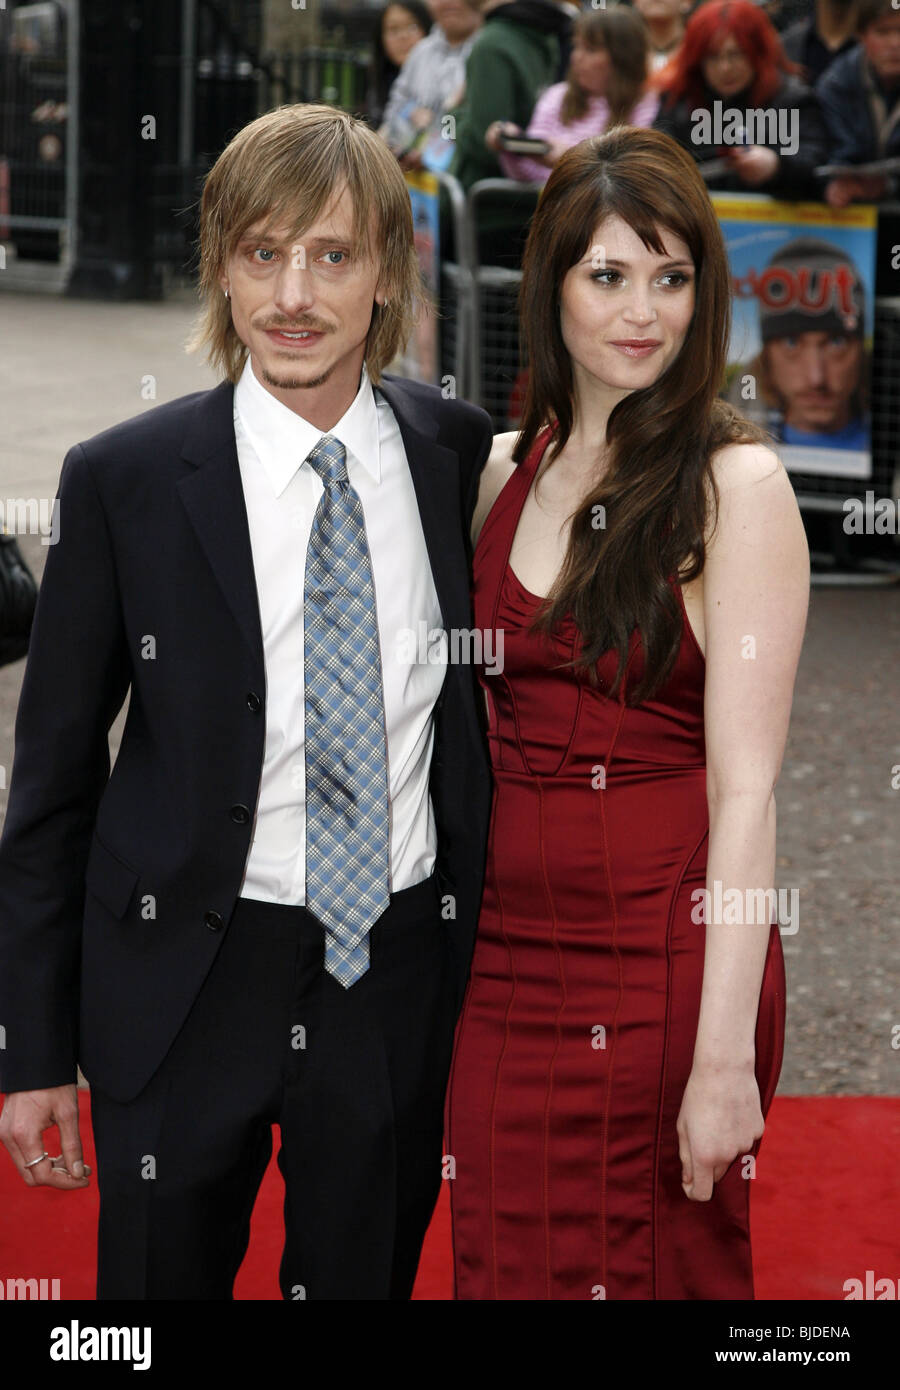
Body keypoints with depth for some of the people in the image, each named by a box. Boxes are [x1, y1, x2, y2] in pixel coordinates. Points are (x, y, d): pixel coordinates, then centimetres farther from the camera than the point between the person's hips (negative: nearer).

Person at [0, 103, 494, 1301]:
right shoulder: (122, 482, -10)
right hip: (188, 978, -2)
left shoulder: (456, 450, -2)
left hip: (400, 975, 2)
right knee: (160, 1282, 10)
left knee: (370, 1279, 16)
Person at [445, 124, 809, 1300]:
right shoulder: (504, 472, 8)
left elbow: (745, 784, -14)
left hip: (666, 955, -5)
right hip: (509, 953, 5)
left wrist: (726, 1053, -18)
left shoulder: (738, 485, -9)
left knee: (657, 1270, 5)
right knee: (507, 1268, 10)